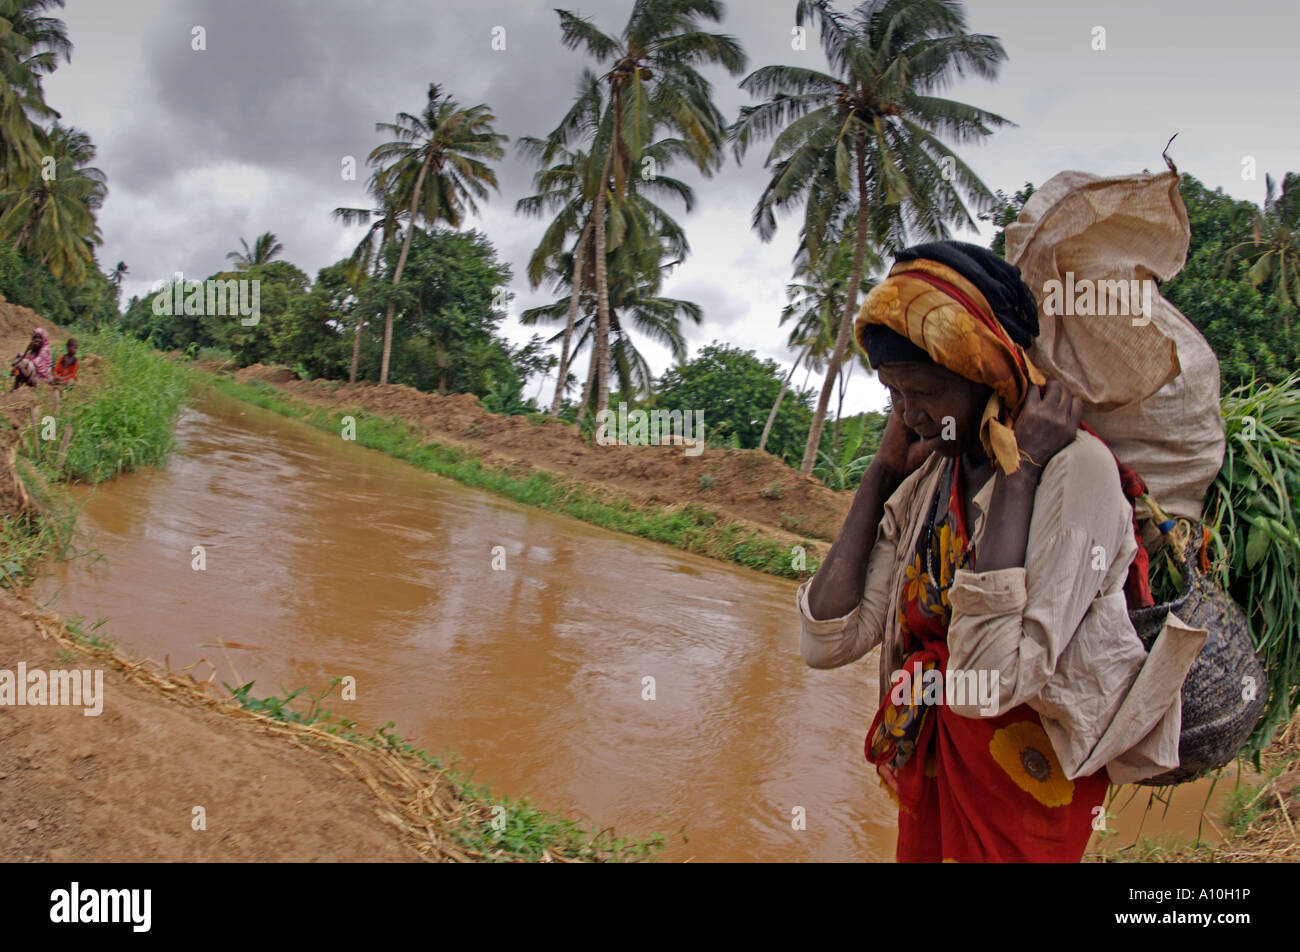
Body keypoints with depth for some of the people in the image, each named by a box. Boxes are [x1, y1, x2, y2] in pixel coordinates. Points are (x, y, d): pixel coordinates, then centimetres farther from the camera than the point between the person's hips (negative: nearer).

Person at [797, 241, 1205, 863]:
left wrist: (1019, 471, -26)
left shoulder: (1076, 469, -20)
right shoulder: (928, 479, -1)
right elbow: (828, 641, -10)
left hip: (1027, 791, -6)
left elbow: (993, 676, -32)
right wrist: (882, 469, -7)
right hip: (927, 774, 6)